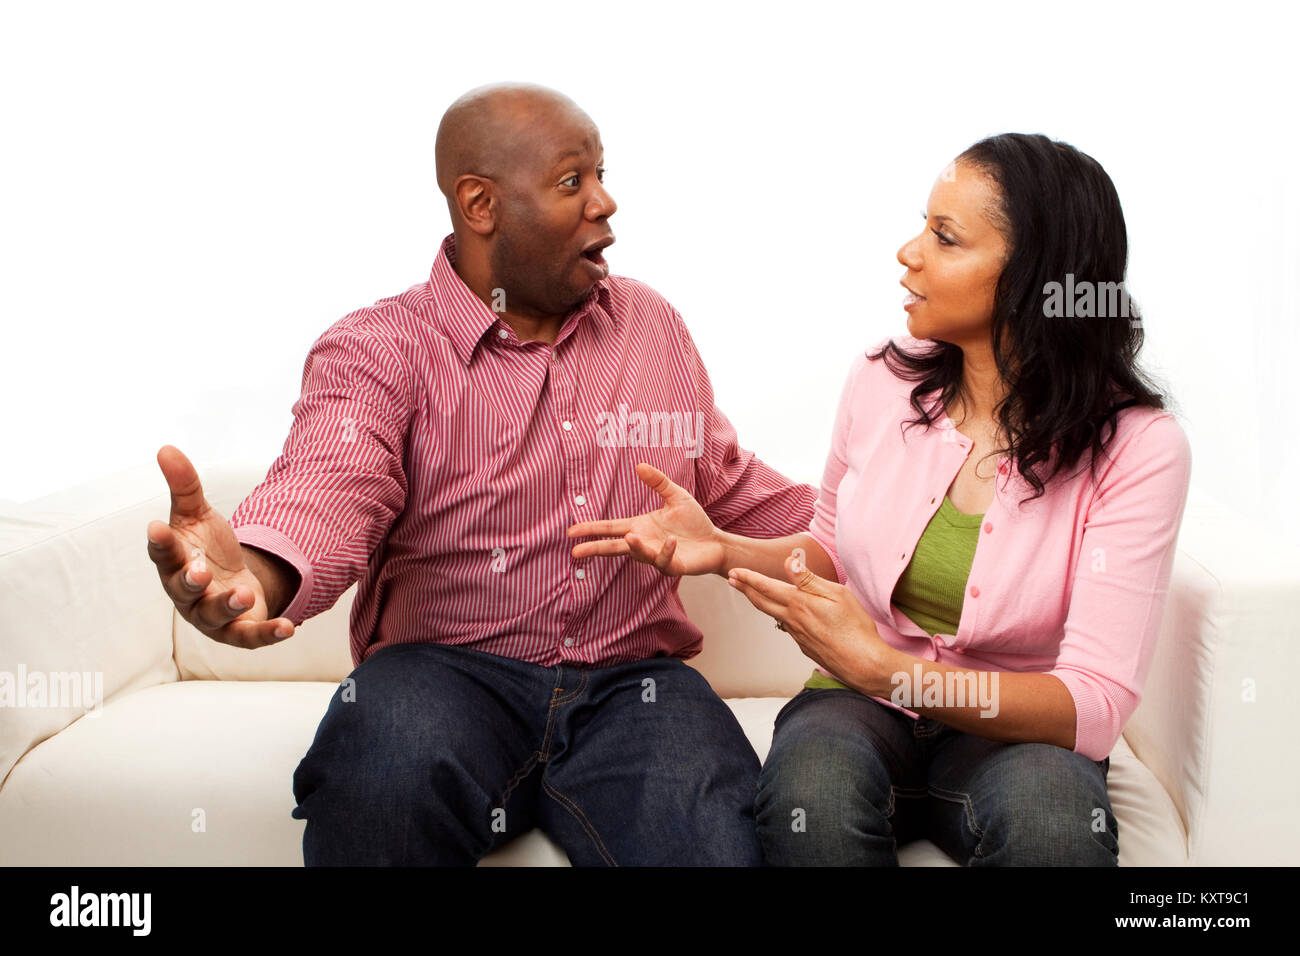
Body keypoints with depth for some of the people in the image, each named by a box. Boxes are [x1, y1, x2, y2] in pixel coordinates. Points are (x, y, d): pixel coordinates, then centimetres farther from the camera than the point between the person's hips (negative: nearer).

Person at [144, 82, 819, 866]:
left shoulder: (653, 323, 16)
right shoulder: (376, 351, -1)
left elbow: (734, 489, 25)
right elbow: (331, 489, -20)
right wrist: (251, 573, -44)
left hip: (632, 680, 3)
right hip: (448, 671, -2)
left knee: (714, 843, -28)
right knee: (380, 784, -36)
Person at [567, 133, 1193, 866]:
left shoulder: (1139, 447, -15)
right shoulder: (882, 381, -4)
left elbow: (1095, 706, -21)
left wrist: (882, 668, -33)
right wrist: (726, 550, -8)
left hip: (1018, 729, -2)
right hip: (860, 703, 2)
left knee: (1052, 817, -37)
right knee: (811, 788, -34)